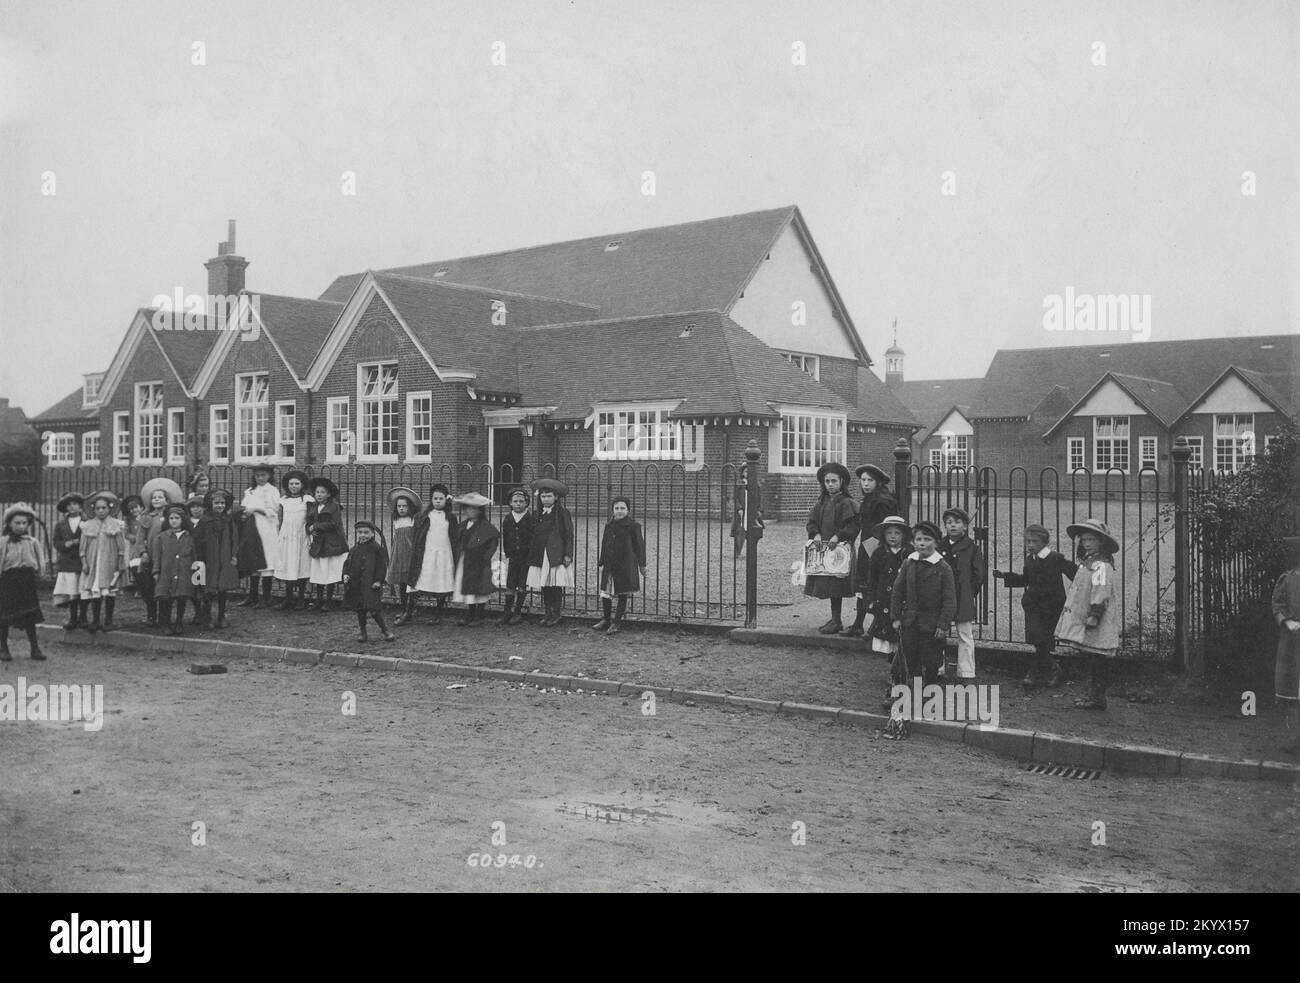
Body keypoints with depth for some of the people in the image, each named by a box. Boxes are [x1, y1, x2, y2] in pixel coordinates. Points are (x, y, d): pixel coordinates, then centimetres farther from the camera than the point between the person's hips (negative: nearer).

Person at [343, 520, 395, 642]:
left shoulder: (377, 548, -7)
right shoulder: (354, 548, 10)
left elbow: (382, 565, -8)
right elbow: (347, 563, 18)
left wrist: (378, 580, -14)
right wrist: (345, 574, 0)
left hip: (370, 585, -6)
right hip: (355, 585, 6)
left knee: (374, 610, -10)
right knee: (359, 610, 12)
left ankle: (386, 631, 3)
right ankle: (363, 633, 23)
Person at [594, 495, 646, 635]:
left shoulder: (633, 526, -5)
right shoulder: (609, 526, 8)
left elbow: (639, 546, -2)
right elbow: (603, 545, 15)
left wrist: (642, 564, -2)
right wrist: (600, 563, 14)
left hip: (626, 565, -4)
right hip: (610, 565, 4)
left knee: (623, 595, 4)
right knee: (606, 592, 6)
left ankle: (617, 622, 13)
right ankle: (606, 620, 22)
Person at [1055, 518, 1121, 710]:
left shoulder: (1101, 566, -16)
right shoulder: (1087, 563, 17)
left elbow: (1100, 594, -22)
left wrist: (1093, 616, -23)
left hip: (1097, 629, -10)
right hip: (1085, 622, 10)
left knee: (1097, 664, -4)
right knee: (1093, 663, 14)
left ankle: (1098, 698, 0)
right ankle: (1093, 695, 21)